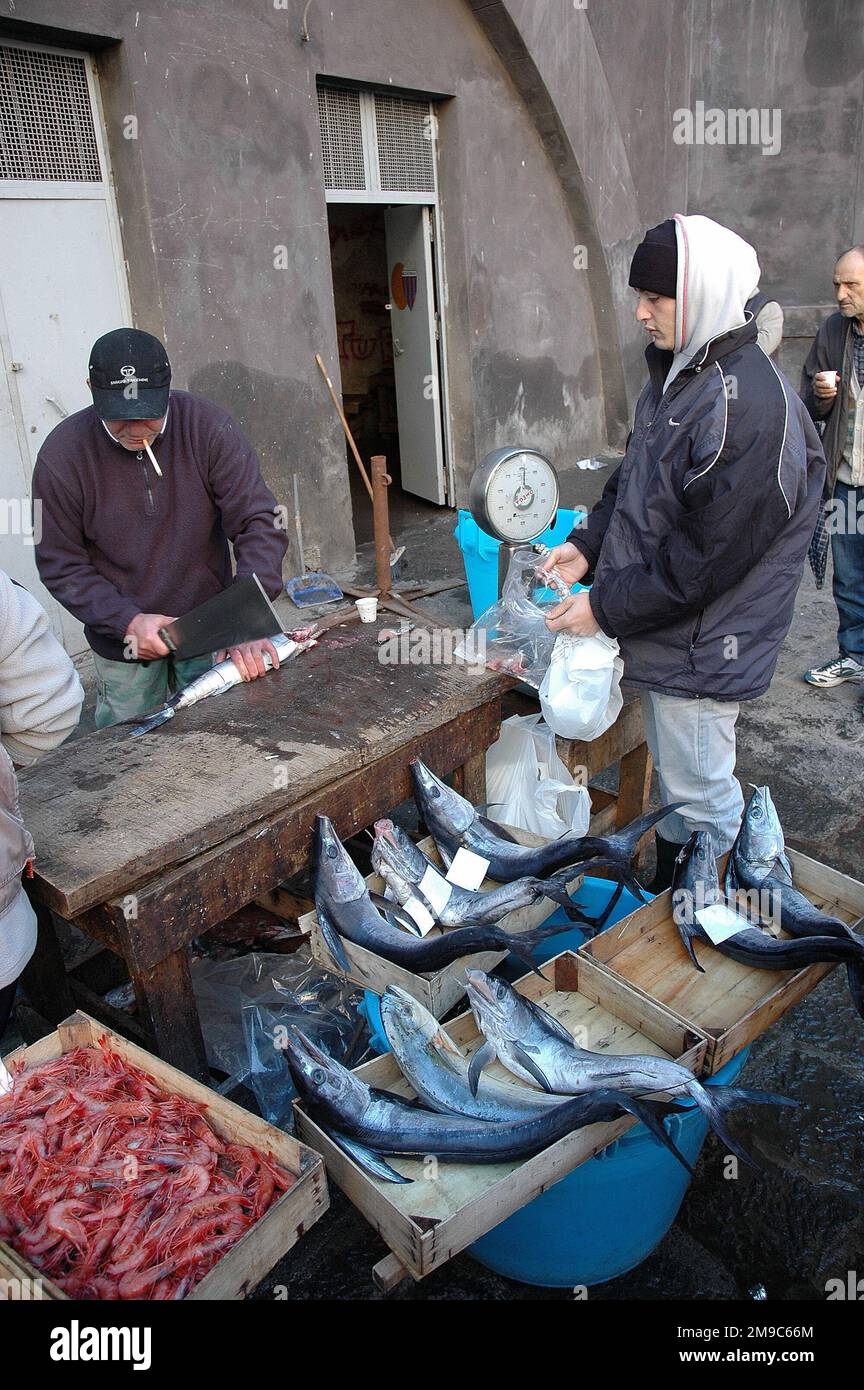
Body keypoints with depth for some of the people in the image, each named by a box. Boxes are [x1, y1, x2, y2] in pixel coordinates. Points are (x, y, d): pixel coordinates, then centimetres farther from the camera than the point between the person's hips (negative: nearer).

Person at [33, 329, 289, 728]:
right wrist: (128, 620, -22)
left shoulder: (207, 425, -16)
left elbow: (259, 520, -18)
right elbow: (60, 565, -8)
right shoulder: (62, 454, -14)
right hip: (122, 639, 0)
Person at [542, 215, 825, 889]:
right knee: (675, 778, 25)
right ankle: (666, 891, 45)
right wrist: (587, 544, 2)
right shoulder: (676, 375, 7)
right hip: (662, 632, 10)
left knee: (702, 795, 7)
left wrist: (606, 607, -19)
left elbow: (705, 558, -26)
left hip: (702, 649, -9)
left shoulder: (749, 409, -25)